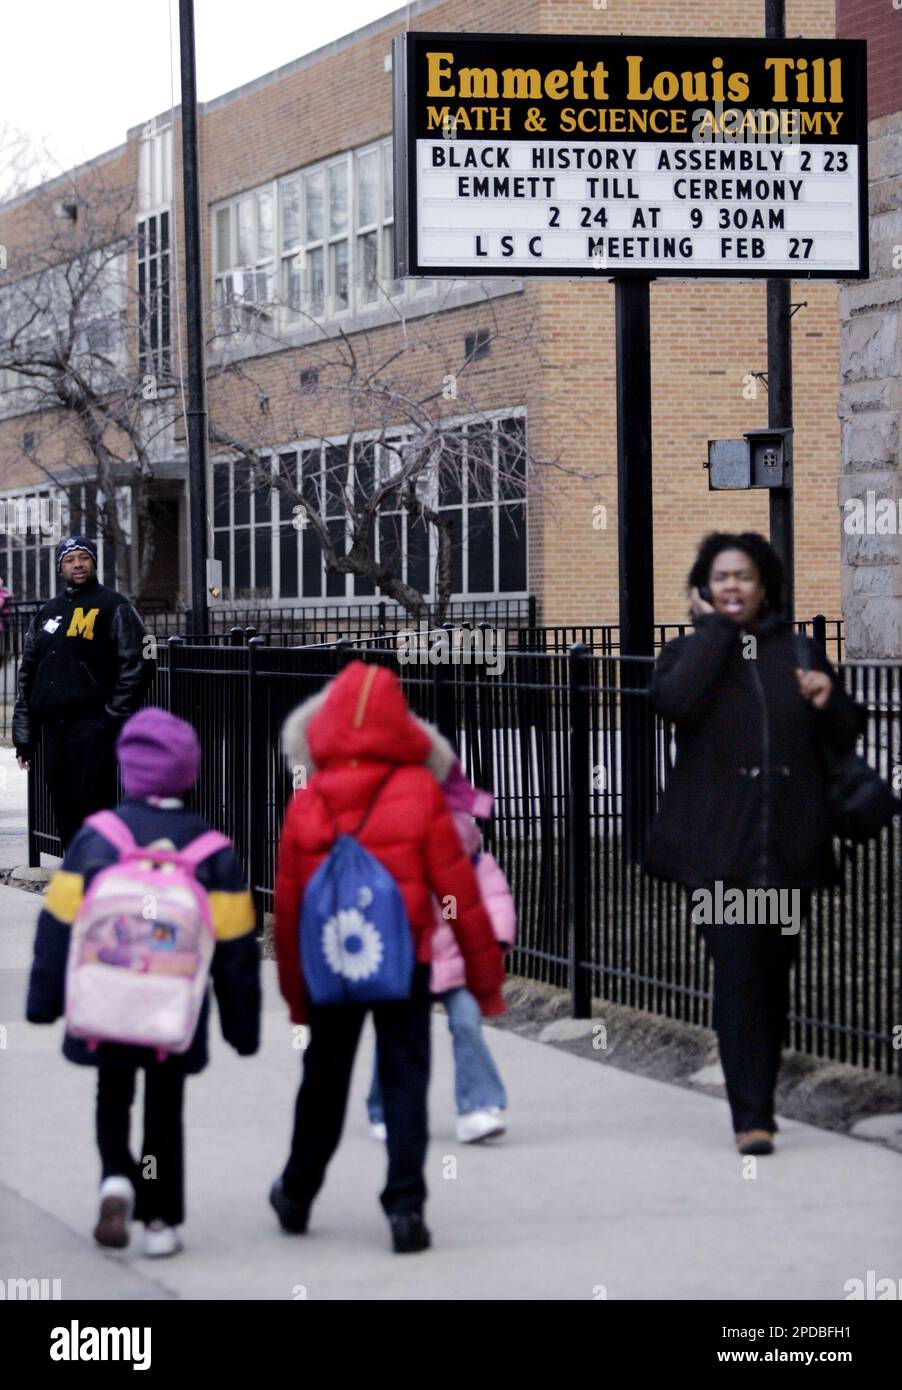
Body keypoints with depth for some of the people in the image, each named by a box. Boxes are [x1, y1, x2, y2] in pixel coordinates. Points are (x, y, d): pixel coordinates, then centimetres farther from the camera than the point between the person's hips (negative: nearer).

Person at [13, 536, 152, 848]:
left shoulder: (113, 607, 1)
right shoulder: (47, 614, 19)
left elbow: (138, 665, -5)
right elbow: (27, 676, 21)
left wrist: (115, 714, -11)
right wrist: (24, 735, 15)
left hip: (94, 729, -6)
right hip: (54, 728, 6)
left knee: (94, 808, -10)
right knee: (65, 813, 7)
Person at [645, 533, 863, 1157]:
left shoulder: (797, 649, 12)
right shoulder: (691, 653, 7)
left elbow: (846, 738, 15)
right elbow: (674, 700, -17)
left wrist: (828, 700, -7)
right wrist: (714, 628, -9)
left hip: (788, 844, 3)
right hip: (721, 843, -3)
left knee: (774, 974, 8)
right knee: (738, 971, -12)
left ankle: (761, 1103, 22)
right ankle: (751, 1117, -13)